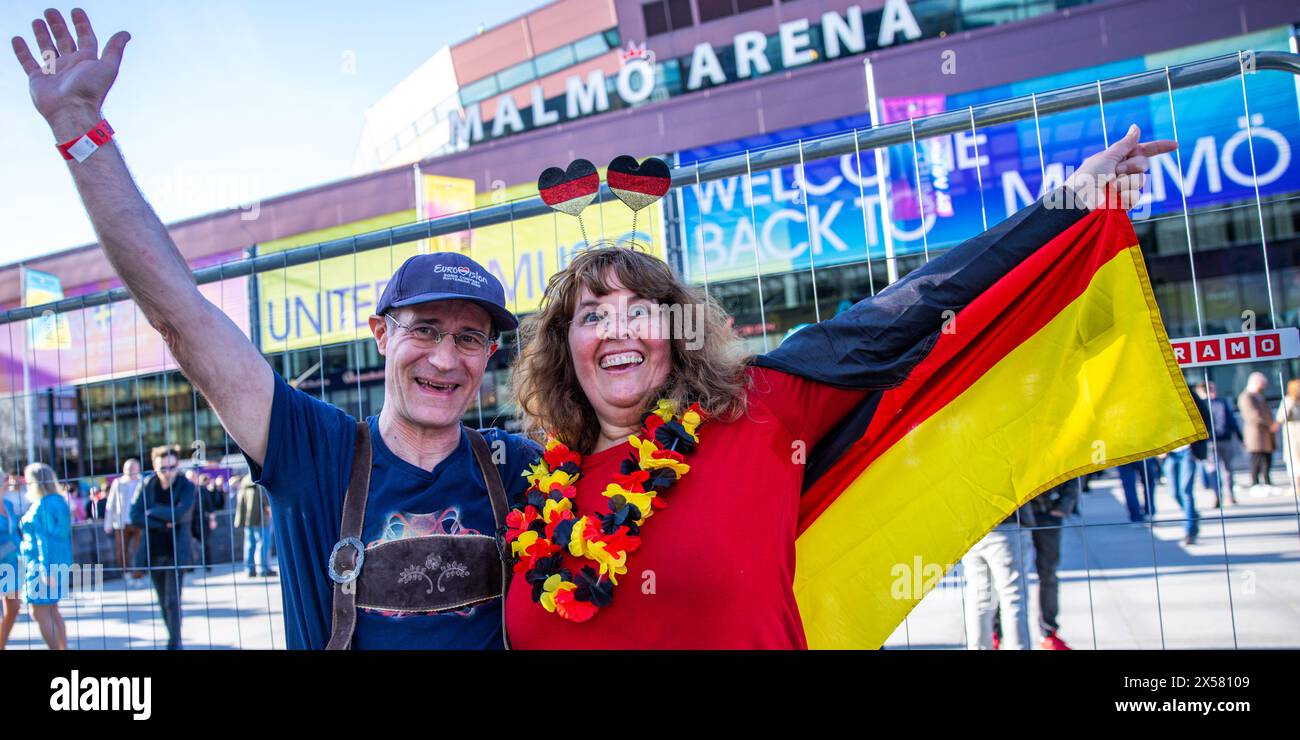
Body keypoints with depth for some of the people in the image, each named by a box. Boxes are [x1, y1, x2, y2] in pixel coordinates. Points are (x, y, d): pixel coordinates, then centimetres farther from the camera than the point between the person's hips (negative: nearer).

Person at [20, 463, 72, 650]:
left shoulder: (43, 505, -15)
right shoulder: (58, 501, 12)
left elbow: (45, 538, -19)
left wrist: (45, 569, -20)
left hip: (43, 565, -9)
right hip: (59, 563, 9)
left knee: (39, 612, -4)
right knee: (51, 611, 14)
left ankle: (56, 648, -5)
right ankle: (63, 648, 16)